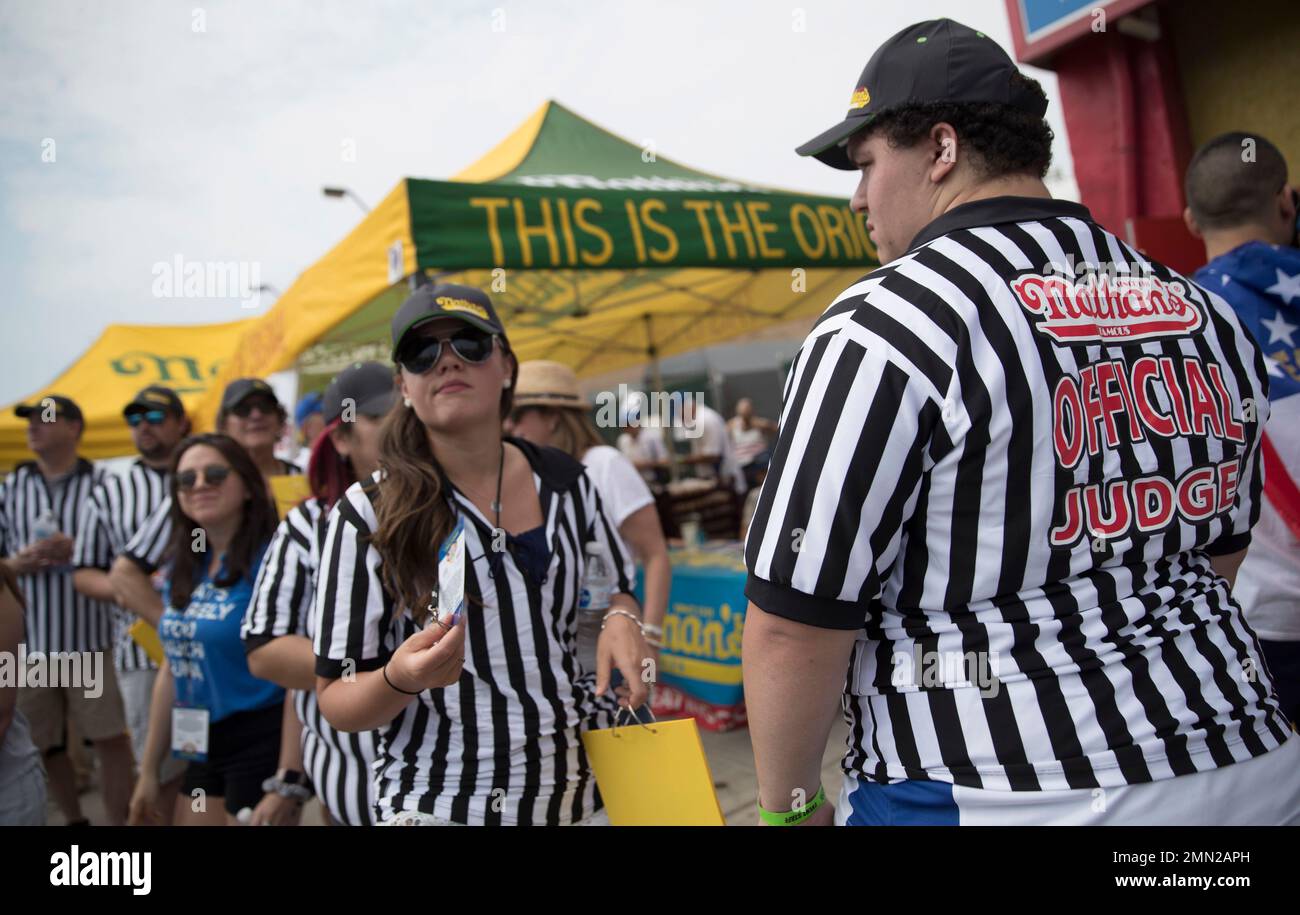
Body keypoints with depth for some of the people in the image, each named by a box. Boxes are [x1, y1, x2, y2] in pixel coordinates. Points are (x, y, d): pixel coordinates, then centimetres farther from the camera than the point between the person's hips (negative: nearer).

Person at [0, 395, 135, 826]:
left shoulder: (103, 482, -1)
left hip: (92, 639, -3)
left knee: (111, 738, 0)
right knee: (45, 745, 15)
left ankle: (118, 822, 13)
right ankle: (74, 820, 33)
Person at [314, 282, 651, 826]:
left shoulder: (564, 480, -1)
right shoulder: (369, 515, -10)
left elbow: (619, 588, 15)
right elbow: (335, 702, -7)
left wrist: (622, 619, -8)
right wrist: (400, 679, -27)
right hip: (442, 806, -3)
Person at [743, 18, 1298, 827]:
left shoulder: (885, 322, -16)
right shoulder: (1203, 311, 7)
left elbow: (796, 618, -18)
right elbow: (1220, 548, 17)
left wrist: (790, 803, -3)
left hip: (996, 790, -6)